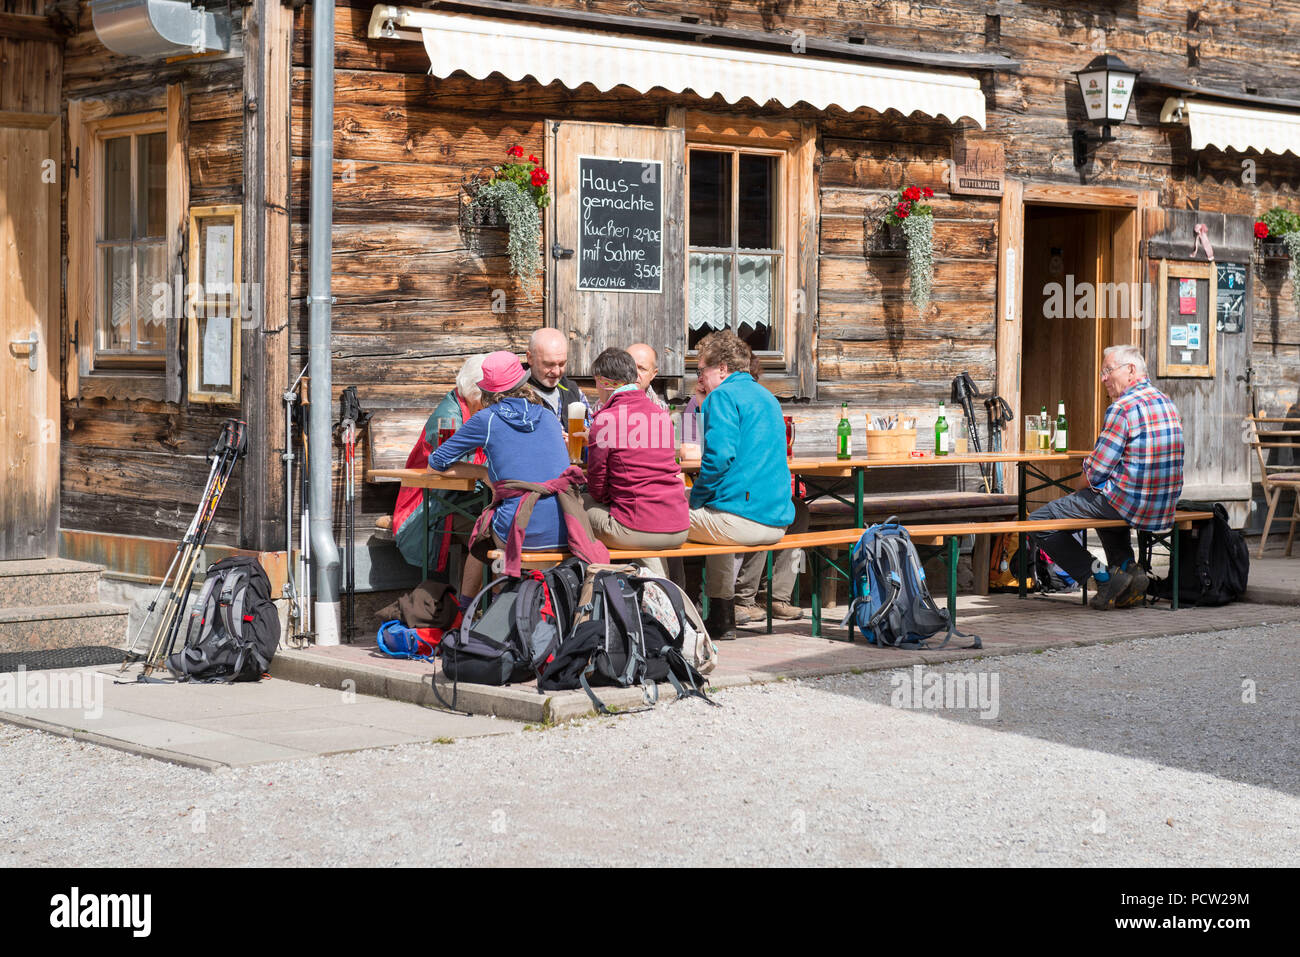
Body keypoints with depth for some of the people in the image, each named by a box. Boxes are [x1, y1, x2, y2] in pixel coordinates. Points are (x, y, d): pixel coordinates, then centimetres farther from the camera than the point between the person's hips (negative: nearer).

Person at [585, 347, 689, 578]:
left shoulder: (606, 420, -8)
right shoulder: (661, 414, 10)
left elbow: (597, 487, -1)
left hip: (635, 531, -7)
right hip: (678, 529, 7)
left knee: (583, 506, 16)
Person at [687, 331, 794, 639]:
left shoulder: (723, 396, -7)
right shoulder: (768, 397, 20)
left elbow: (720, 456, -20)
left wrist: (695, 500, -6)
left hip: (741, 521, -9)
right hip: (777, 521, 9)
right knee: (716, 518, 37)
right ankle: (722, 620, 36)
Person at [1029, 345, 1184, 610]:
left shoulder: (1123, 407, -17)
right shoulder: (1165, 402, 10)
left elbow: (1095, 473, -17)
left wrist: (1087, 468, 7)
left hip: (1132, 504, -9)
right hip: (1165, 506, 9)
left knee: (1040, 521, -1)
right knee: (1105, 503, 42)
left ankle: (1102, 576, -3)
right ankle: (1127, 567, 20)